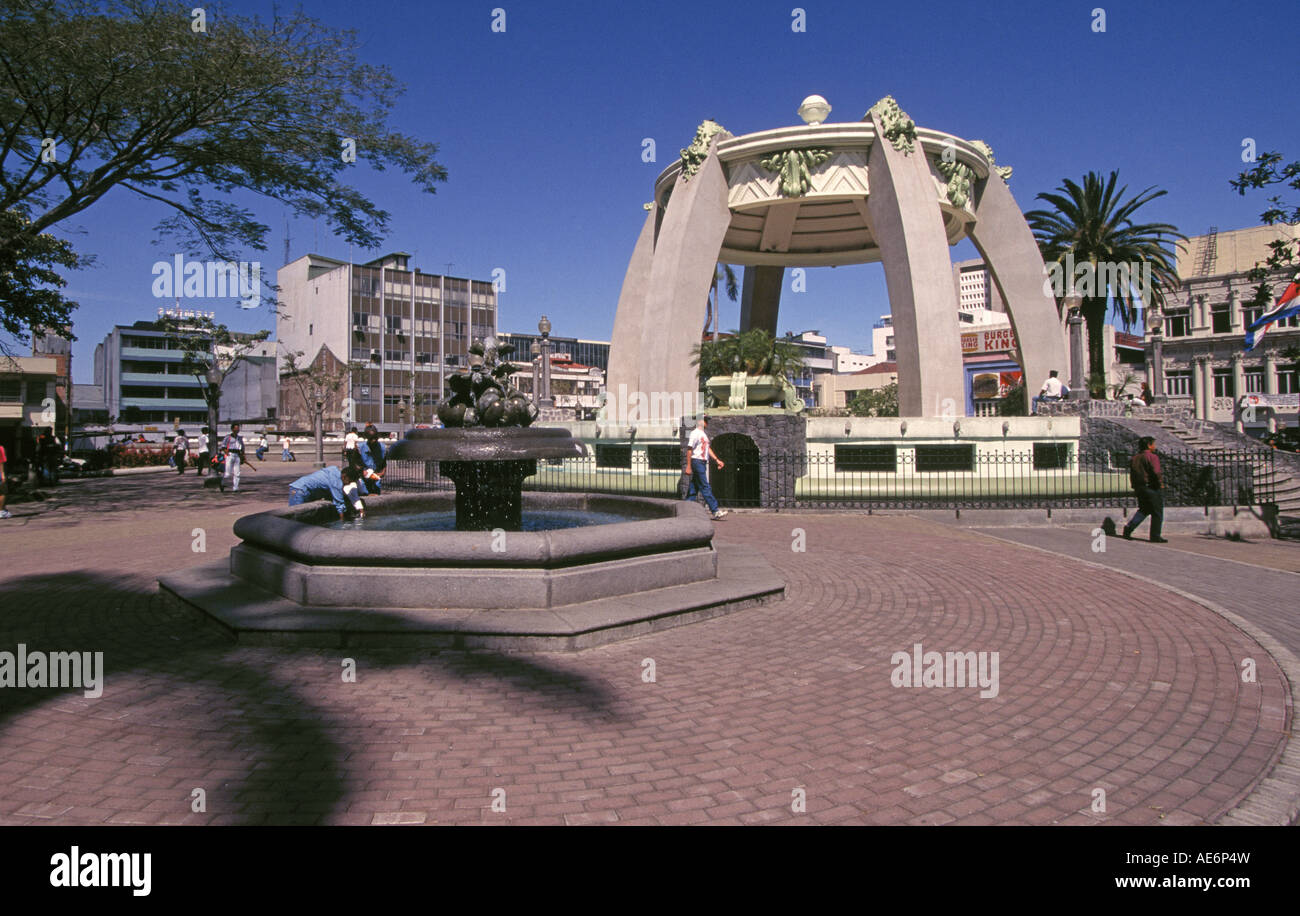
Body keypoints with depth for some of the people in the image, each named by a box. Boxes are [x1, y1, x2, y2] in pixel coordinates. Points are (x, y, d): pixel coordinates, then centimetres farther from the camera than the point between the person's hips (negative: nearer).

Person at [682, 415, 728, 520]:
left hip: (703, 462, 9)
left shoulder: (704, 434, 18)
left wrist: (717, 460, 13)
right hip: (697, 461, -9)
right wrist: (688, 466, -19)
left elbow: (708, 448, 22)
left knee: (694, 488, 10)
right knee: (705, 487, -7)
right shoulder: (695, 433, -11)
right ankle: (715, 511, -8)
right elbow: (689, 449, -14)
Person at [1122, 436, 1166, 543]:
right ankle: (1155, 536, 6)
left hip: (1138, 487, 7)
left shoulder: (1135, 458, 12)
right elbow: (1156, 472, -21)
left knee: (1144, 509, 19)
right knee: (1157, 512, 4)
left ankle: (1129, 527, 0)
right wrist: (1160, 483, -7)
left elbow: (1131, 475, 13)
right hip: (1151, 487, -7)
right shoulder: (1152, 457, -11)